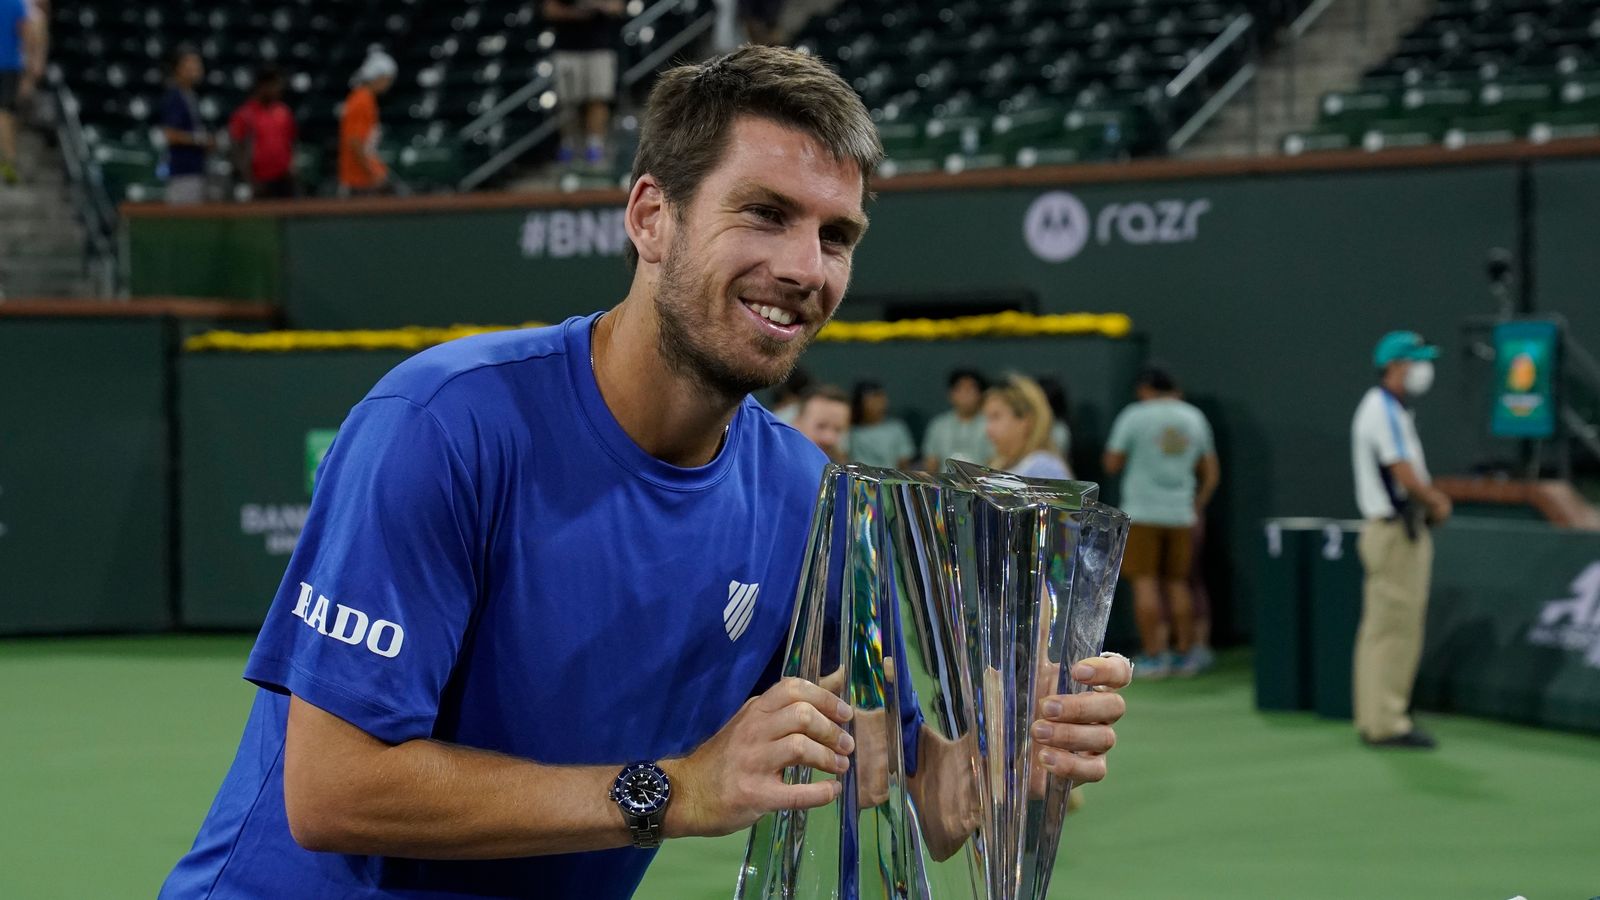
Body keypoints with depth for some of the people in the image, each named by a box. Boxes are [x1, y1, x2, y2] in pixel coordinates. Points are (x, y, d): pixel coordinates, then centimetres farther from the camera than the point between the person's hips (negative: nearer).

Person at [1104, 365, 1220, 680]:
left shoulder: (1134, 416, -3)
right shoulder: (1195, 418, 11)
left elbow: (1112, 464, -2)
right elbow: (1212, 474, 14)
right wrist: (1197, 507, 22)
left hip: (1142, 512, -4)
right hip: (1181, 513, 4)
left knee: (1145, 583, -2)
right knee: (1178, 583, 11)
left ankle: (1155, 656, -4)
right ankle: (1186, 654, 12)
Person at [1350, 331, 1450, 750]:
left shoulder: (1393, 411, 18)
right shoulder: (1384, 411, -15)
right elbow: (1404, 475, -19)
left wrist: (1432, 497, 3)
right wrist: (1436, 502, -3)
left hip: (1400, 530, 10)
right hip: (1396, 531, -10)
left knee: (1381, 628, 12)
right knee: (1395, 627, -9)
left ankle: (1376, 718, 18)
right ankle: (1386, 723, -7)